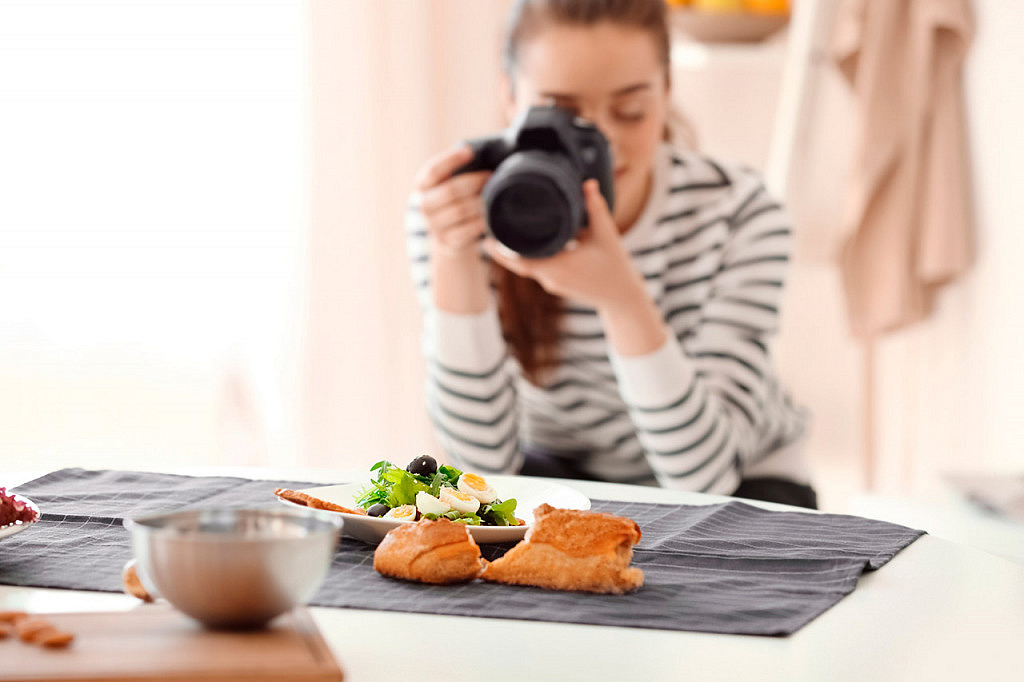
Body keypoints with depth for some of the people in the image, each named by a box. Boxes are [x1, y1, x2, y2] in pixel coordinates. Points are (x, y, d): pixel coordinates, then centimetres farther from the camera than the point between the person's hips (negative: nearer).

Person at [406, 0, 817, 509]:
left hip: (737, 482, 1)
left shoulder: (737, 214, -25)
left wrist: (622, 298, -46)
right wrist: (452, 263, -37)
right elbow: (486, 459, -24)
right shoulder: (470, 209, -21)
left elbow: (701, 474, -31)